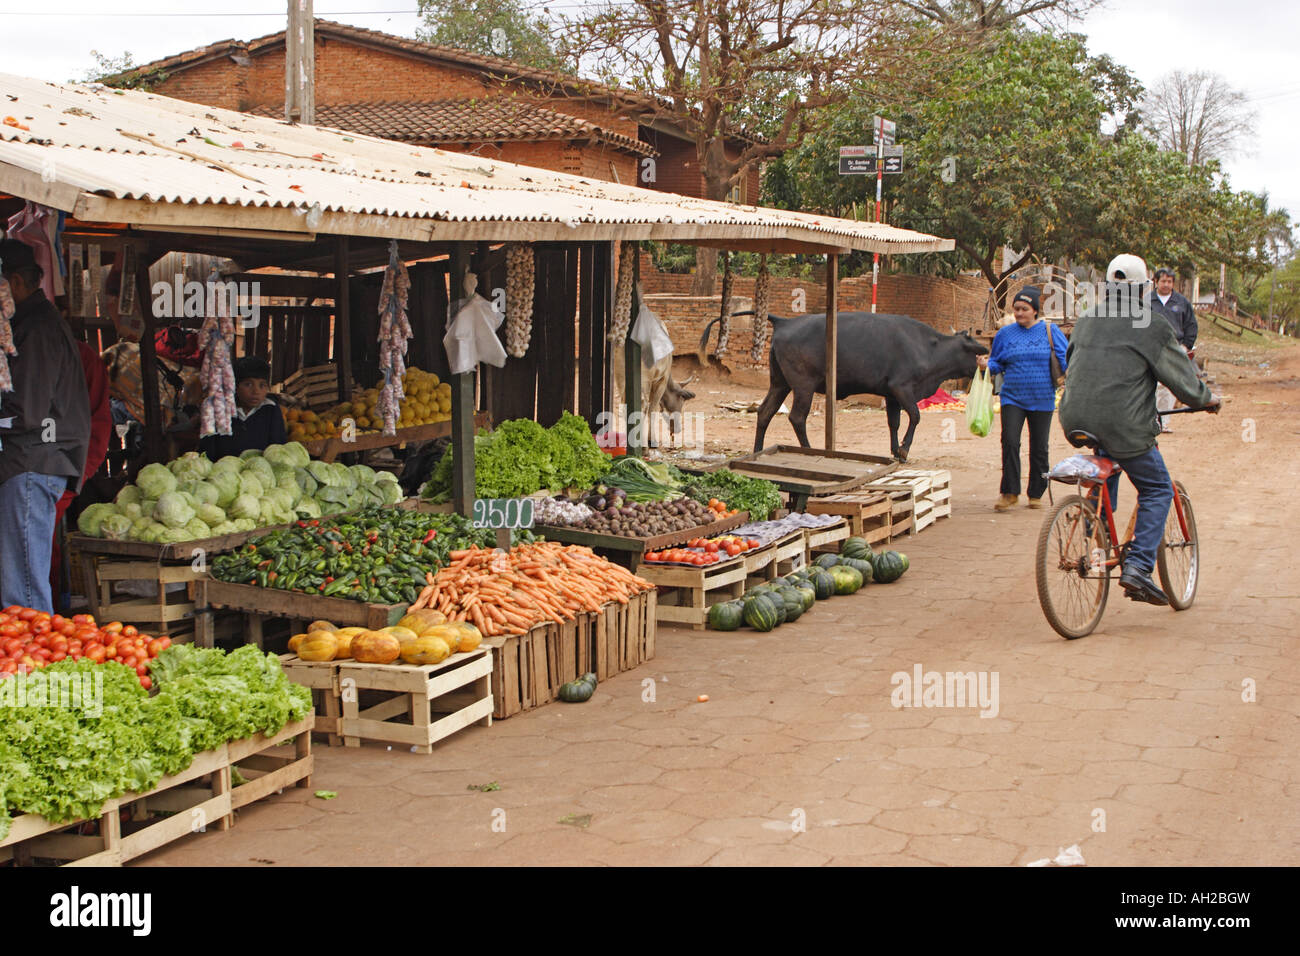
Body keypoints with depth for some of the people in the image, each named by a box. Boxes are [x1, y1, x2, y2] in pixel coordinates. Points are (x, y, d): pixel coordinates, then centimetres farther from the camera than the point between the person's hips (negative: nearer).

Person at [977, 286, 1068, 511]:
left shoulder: (1051, 331, 2)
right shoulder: (1005, 333, 7)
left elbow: (1064, 359, 3)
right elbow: (998, 363, 13)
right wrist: (987, 365, -8)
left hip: (1042, 400, -1)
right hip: (1012, 398, 1)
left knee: (1039, 447, 6)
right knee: (1010, 441, -13)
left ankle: (1036, 494, 19)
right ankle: (1010, 492, -4)